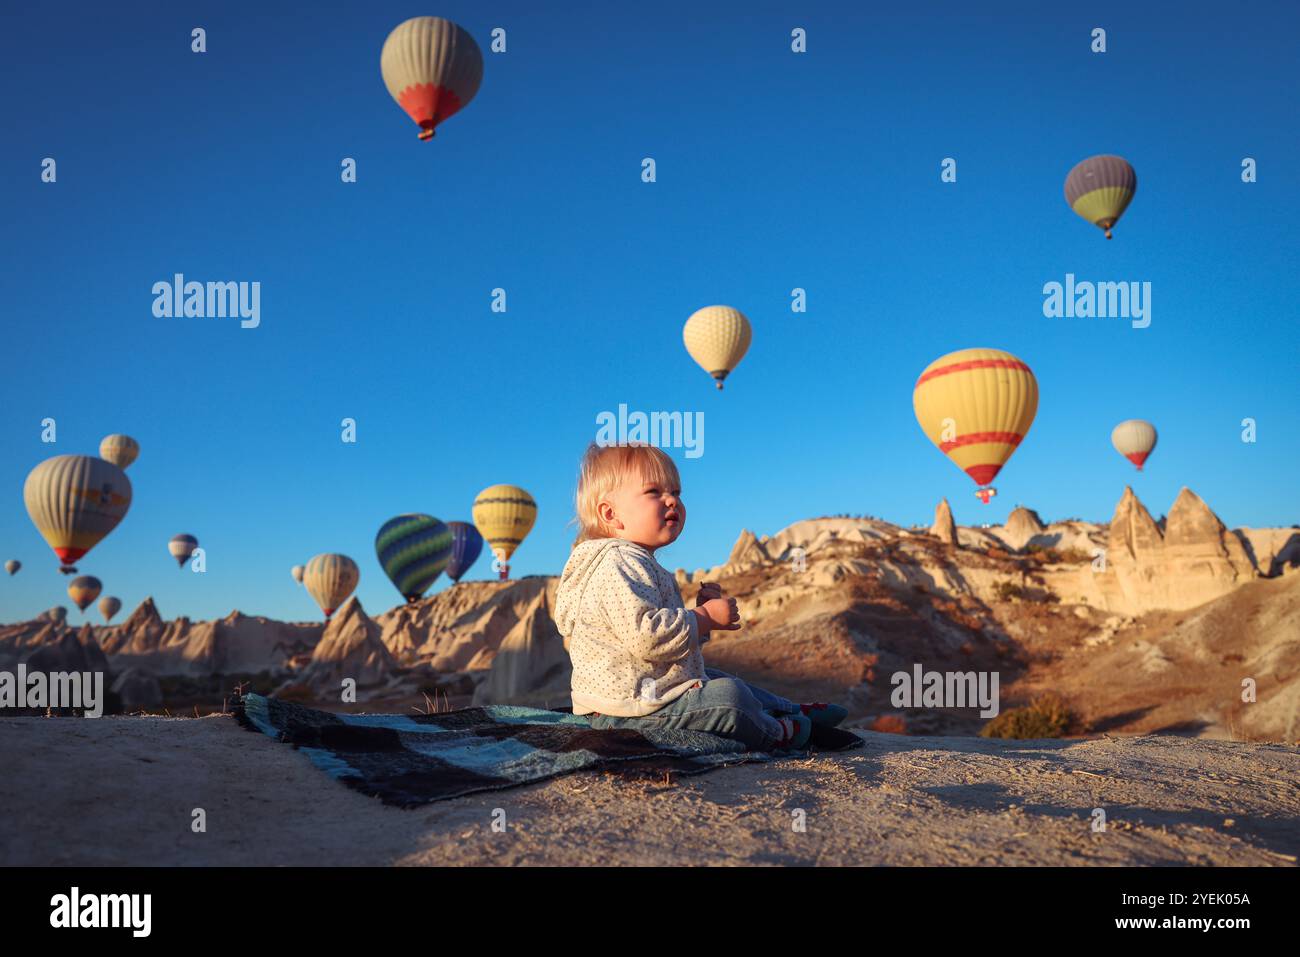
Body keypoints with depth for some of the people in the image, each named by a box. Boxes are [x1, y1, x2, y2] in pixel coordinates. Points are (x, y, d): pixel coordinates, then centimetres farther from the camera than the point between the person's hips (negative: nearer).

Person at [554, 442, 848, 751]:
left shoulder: (638, 563, 17)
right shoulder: (619, 564, -20)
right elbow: (644, 636, -33)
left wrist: (701, 610, 8)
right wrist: (706, 618, -20)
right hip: (628, 708, -12)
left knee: (717, 678, 24)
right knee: (727, 696, -20)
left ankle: (795, 711, 40)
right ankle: (774, 734, 8)